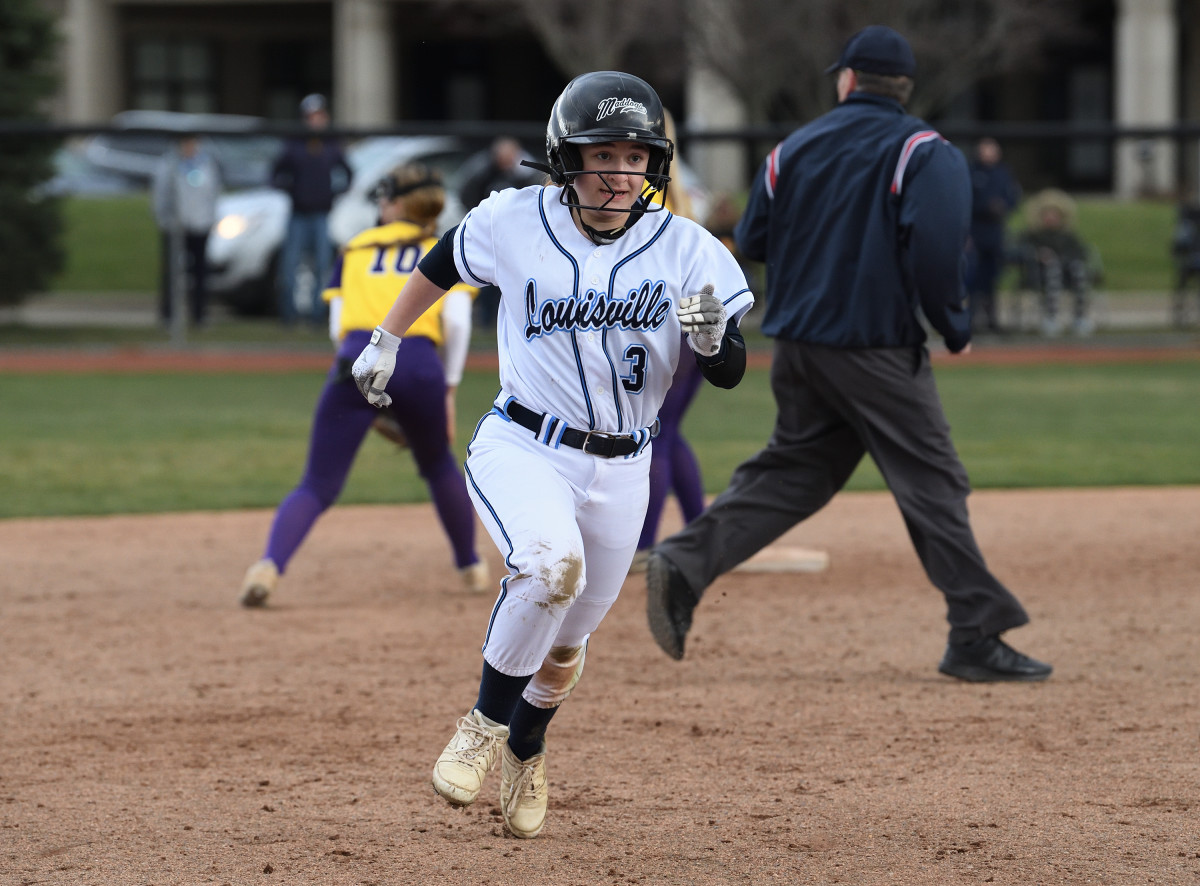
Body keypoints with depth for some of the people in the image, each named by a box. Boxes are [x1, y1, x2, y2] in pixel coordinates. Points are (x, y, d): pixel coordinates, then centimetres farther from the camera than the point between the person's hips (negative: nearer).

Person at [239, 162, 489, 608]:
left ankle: (270, 563, -26)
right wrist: (448, 388, 10)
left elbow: (337, 326, 15)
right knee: (439, 467, 28)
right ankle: (471, 567, 38)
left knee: (317, 486, -2)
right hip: (421, 363, 0)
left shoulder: (356, 249, 24)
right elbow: (456, 322, 5)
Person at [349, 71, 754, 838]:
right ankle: (485, 724, -12)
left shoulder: (687, 249, -8)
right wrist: (385, 343, 21)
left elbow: (730, 375, -9)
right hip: (523, 449, -2)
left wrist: (712, 340, -31)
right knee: (552, 565, -33)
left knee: (566, 639, 14)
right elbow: (442, 265, 11)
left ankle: (526, 752, 46)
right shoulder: (514, 223, -9)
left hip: (620, 471, 2)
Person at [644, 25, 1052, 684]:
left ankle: (684, 564, -1)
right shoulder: (924, 152, -6)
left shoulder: (795, 147, 10)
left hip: (796, 344, 6)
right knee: (932, 481, -1)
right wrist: (954, 327, -7)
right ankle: (976, 636, -3)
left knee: (792, 469, 15)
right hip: (876, 348, -5)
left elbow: (751, 241, 12)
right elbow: (936, 247, -20)